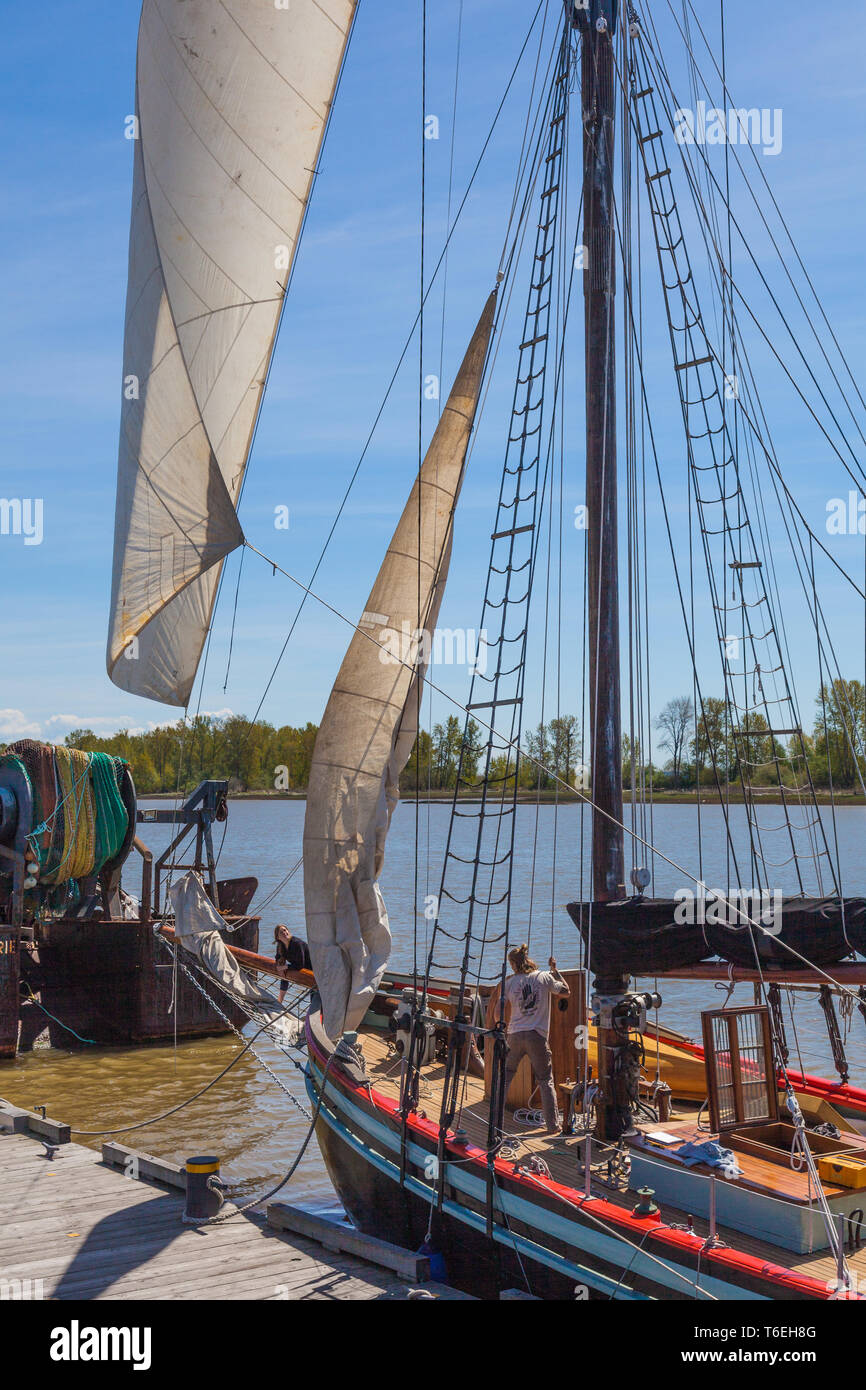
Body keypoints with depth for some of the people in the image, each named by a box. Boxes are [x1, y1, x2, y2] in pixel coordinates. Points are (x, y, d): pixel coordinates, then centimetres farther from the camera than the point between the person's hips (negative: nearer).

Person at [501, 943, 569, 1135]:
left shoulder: (510, 982, 1)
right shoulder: (544, 977, 0)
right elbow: (566, 990, 12)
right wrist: (555, 970, 19)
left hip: (515, 1036, 1)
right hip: (537, 1036, -1)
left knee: (504, 1078, 16)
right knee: (546, 1081, 8)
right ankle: (553, 1125, 5)